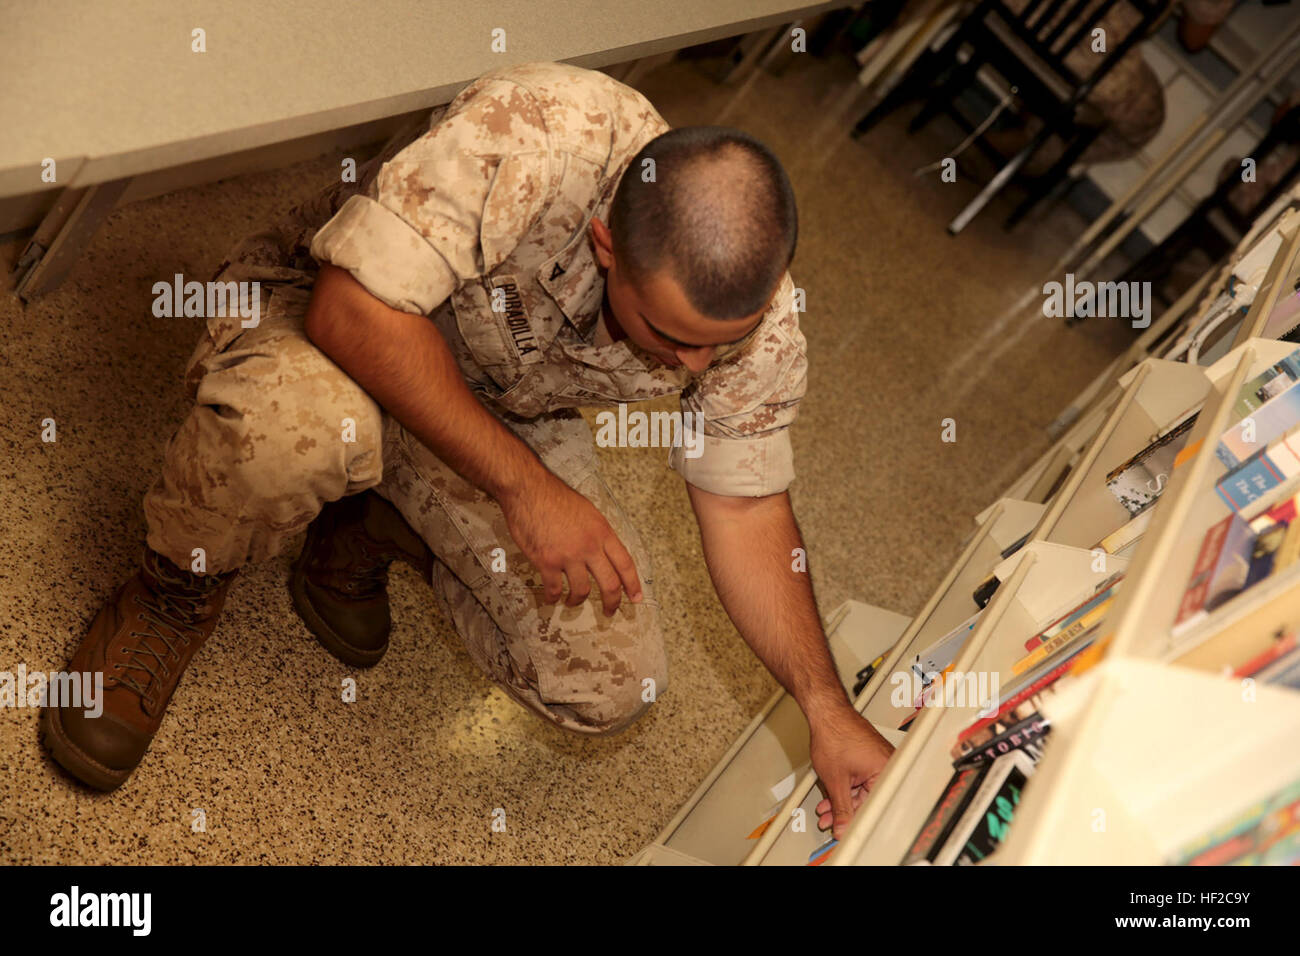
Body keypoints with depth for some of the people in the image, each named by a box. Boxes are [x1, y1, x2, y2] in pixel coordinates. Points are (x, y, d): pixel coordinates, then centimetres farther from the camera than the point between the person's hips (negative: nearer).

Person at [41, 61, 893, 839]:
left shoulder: (755, 313, -19)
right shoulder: (536, 133, -36)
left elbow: (746, 510, -10)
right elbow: (352, 307, -35)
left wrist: (829, 711, -15)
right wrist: (522, 486, -34)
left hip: (507, 413, 4)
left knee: (611, 686, -11)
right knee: (296, 420, -43)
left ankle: (371, 531, 13)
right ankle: (182, 586, -5)